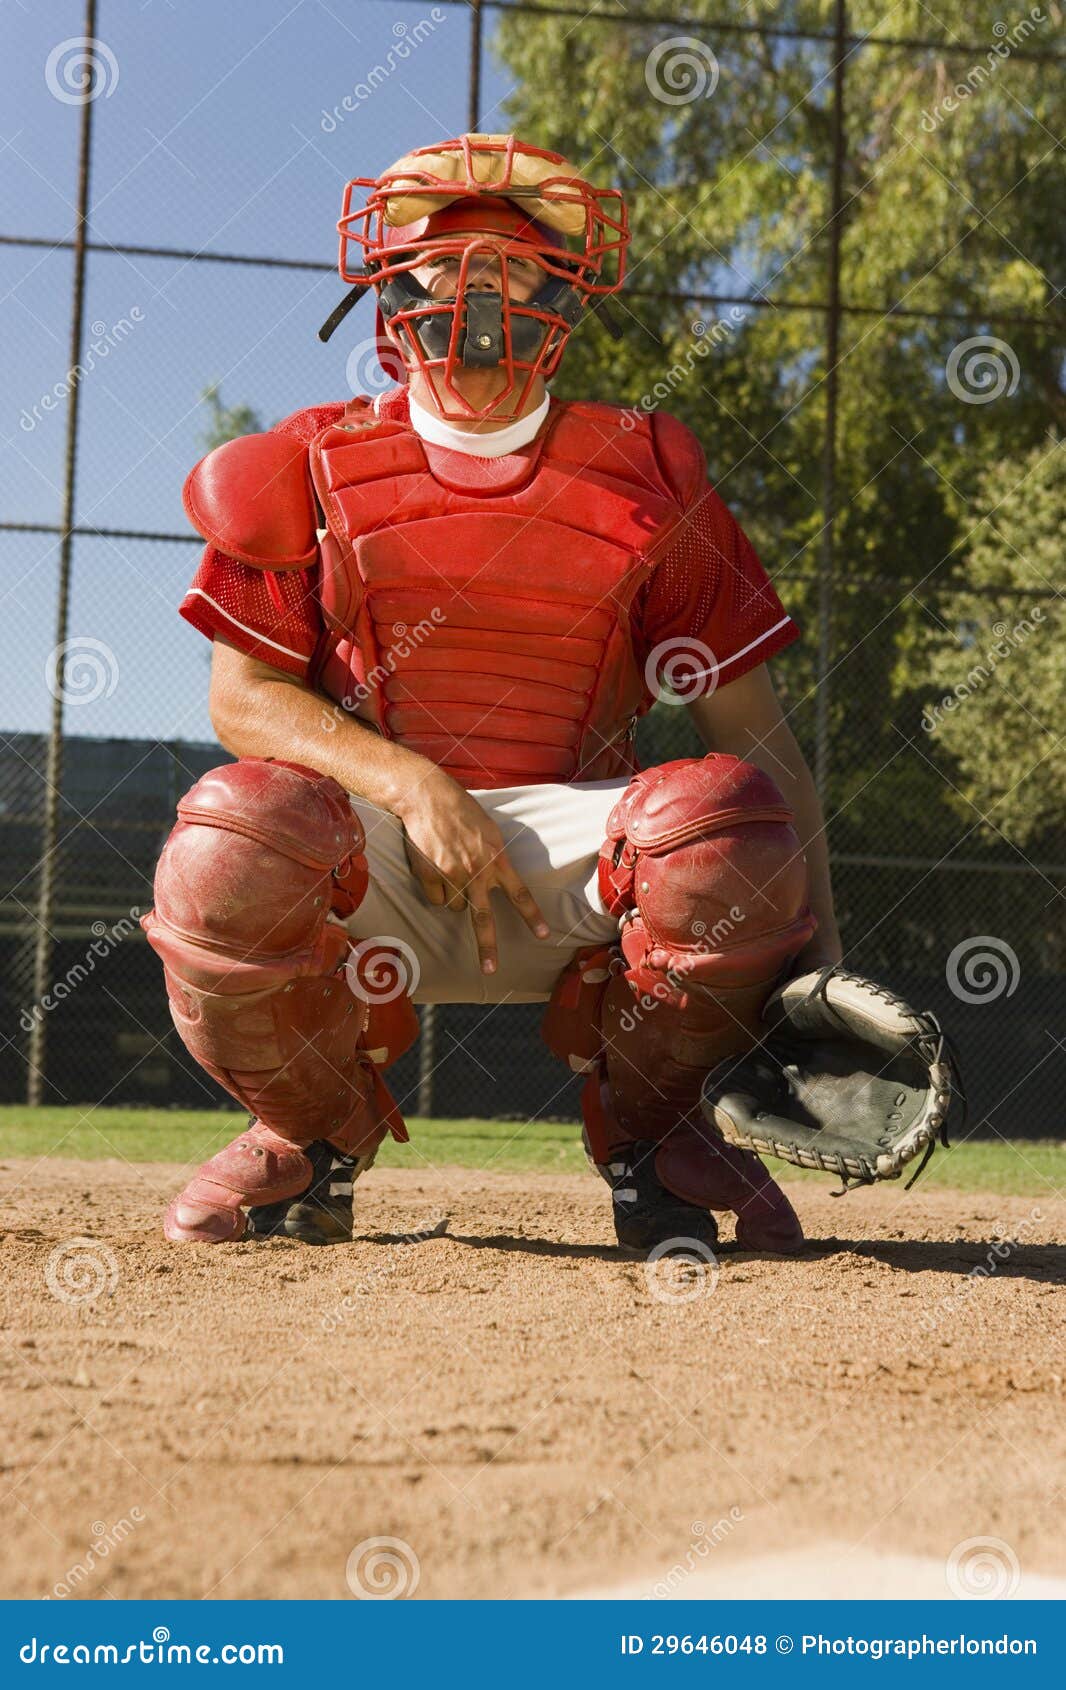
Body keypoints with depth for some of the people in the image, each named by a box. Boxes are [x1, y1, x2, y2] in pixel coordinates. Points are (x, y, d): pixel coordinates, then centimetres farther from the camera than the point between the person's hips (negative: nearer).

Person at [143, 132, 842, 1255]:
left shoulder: (644, 479, 2)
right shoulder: (316, 467, 3)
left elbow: (752, 729, -1)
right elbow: (242, 697, -1)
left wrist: (821, 962, -11)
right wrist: (412, 785, -20)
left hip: (570, 855, 1)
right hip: (372, 853, 0)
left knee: (726, 821, -31)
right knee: (228, 848, -34)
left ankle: (642, 1130, 1)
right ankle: (317, 1133, 1)